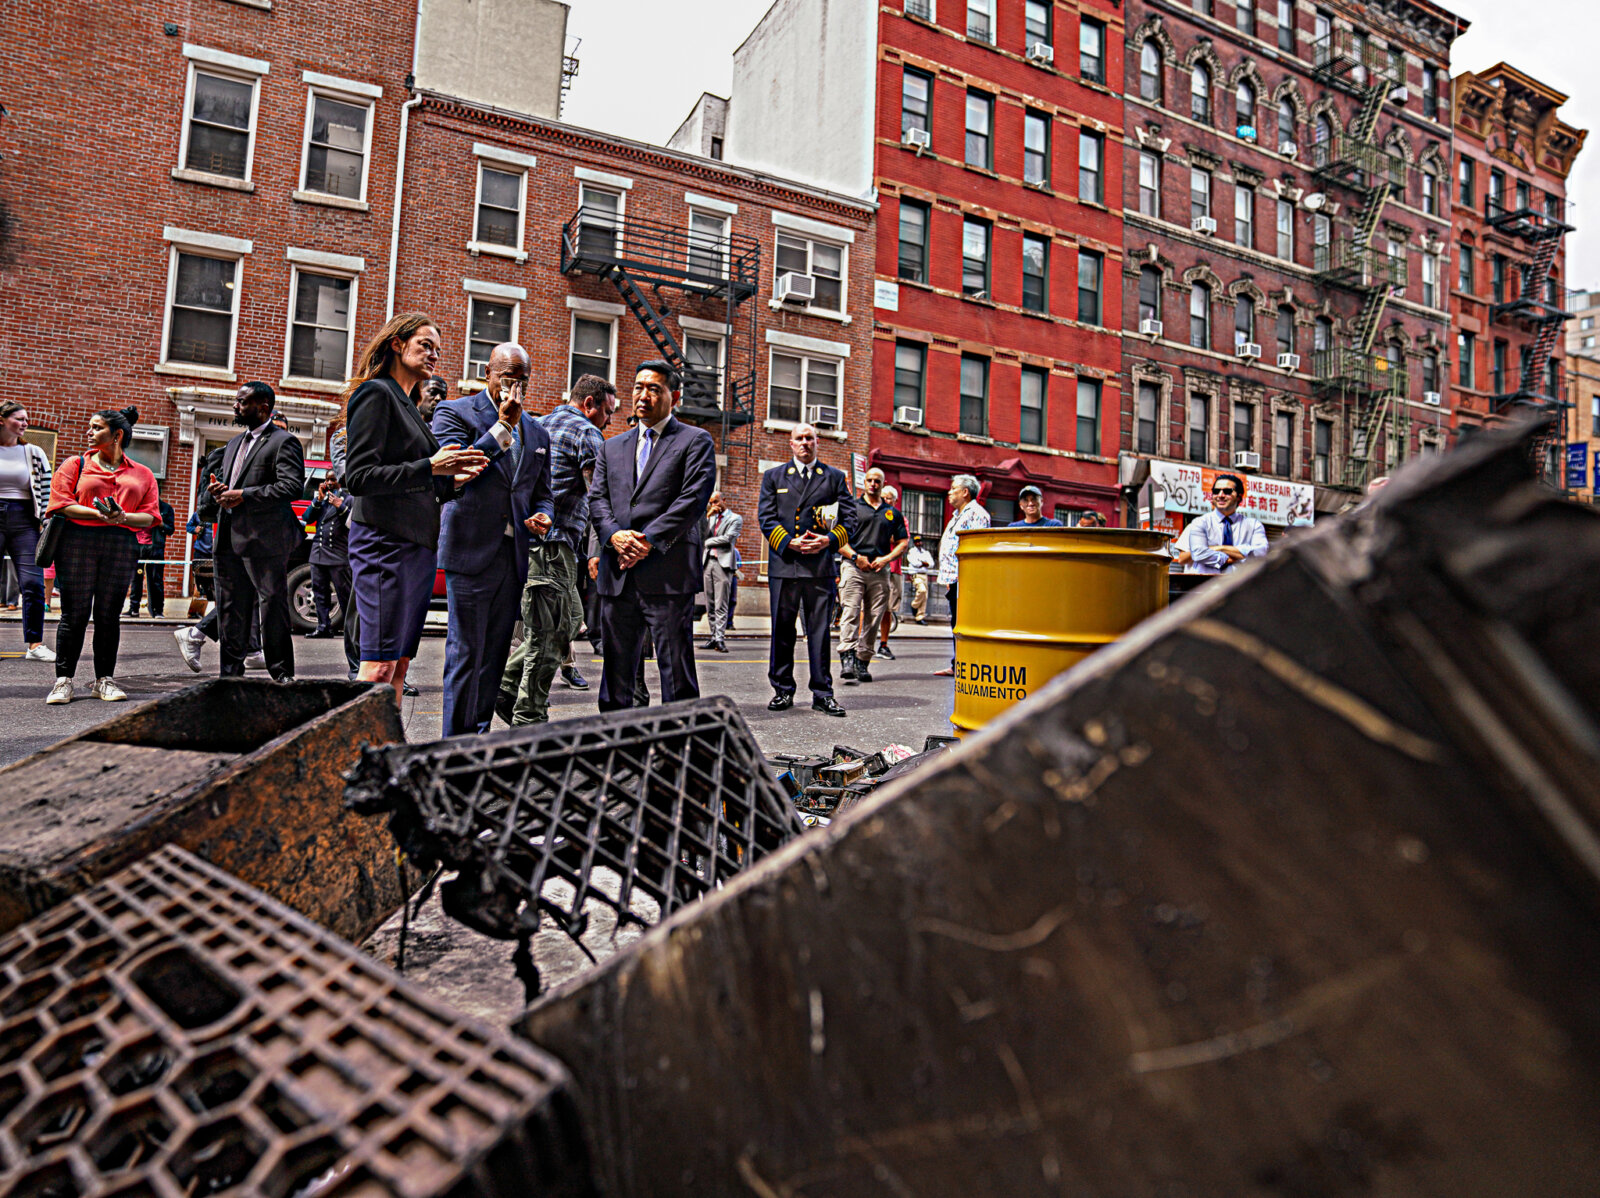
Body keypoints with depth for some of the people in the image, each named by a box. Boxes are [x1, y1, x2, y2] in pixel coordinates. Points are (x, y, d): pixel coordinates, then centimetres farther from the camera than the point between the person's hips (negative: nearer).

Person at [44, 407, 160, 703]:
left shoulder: (142, 474, 15)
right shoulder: (76, 464, 13)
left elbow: (150, 516, 7)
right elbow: (61, 503, 1)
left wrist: (122, 517, -13)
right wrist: (98, 514, -14)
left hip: (122, 545, 1)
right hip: (78, 541, -1)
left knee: (109, 615, 2)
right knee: (75, 612, -2)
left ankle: (104, 680, 9)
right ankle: (63, 681, 5)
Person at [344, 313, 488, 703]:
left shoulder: (409, 406, 22)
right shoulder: (375, 393, -4)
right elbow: (358, 477, -14)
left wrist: (454, 479, 8)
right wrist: (429, 467, -19)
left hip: (418, 544, 9)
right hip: (386, 542, -9)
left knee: (400, 663, 8)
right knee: (379, 667, -10)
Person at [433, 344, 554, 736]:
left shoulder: (536, 432, 18)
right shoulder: (455, 412, 1)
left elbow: (542, 493, 24)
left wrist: (543, 516, 0)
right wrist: (504, 425, -13)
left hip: (514, 555, 6)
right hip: (471, 552, -5)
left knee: (495, 656, 9)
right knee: (465, 655, -3)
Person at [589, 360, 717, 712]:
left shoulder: (696, 441, 5)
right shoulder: (613, 447, 21)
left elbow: (694, 498, -8)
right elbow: (597, 499, 13)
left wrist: (648, 541, -15)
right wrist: (615, 534, -8)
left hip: (667, 573, -5)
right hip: (617, 574, 5)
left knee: (676, 669, -3)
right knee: (616, 668, 11)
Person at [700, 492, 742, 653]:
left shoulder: (735, 518, 3)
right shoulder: (710, 517, 21)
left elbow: (728, 538, -10)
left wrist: (708, 542, 1)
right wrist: (707, 516, 1)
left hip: (722, 563, -6)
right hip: (708, 562, 6)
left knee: (721, 605, -10)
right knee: (710, 605, 5)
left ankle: (720, 639, -12)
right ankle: (714, 637, 9)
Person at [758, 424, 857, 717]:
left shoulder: (835, 477, 14)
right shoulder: (773, 477, 15)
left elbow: (849, 519, 8)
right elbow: (766, 518, 6)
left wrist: (829, 541, -9)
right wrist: (790, 543, -9)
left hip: (821, 564, 0)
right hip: (783, 563, 1)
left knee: (820, 630, 0)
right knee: (782, 630, 4)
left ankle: (822, 694, 6)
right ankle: (783, 690, 14)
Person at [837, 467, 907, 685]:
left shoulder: (892, 513, 17)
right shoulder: (851, 506, 10)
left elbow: (903, 542, 16)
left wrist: (886, 559, -1)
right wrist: (855, 556, -9)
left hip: (879, 570, 3)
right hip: (853, 567, -3)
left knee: (874, 618, 1)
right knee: (851, 613, -15)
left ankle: (863, 662, 7)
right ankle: (847, 659, -22)